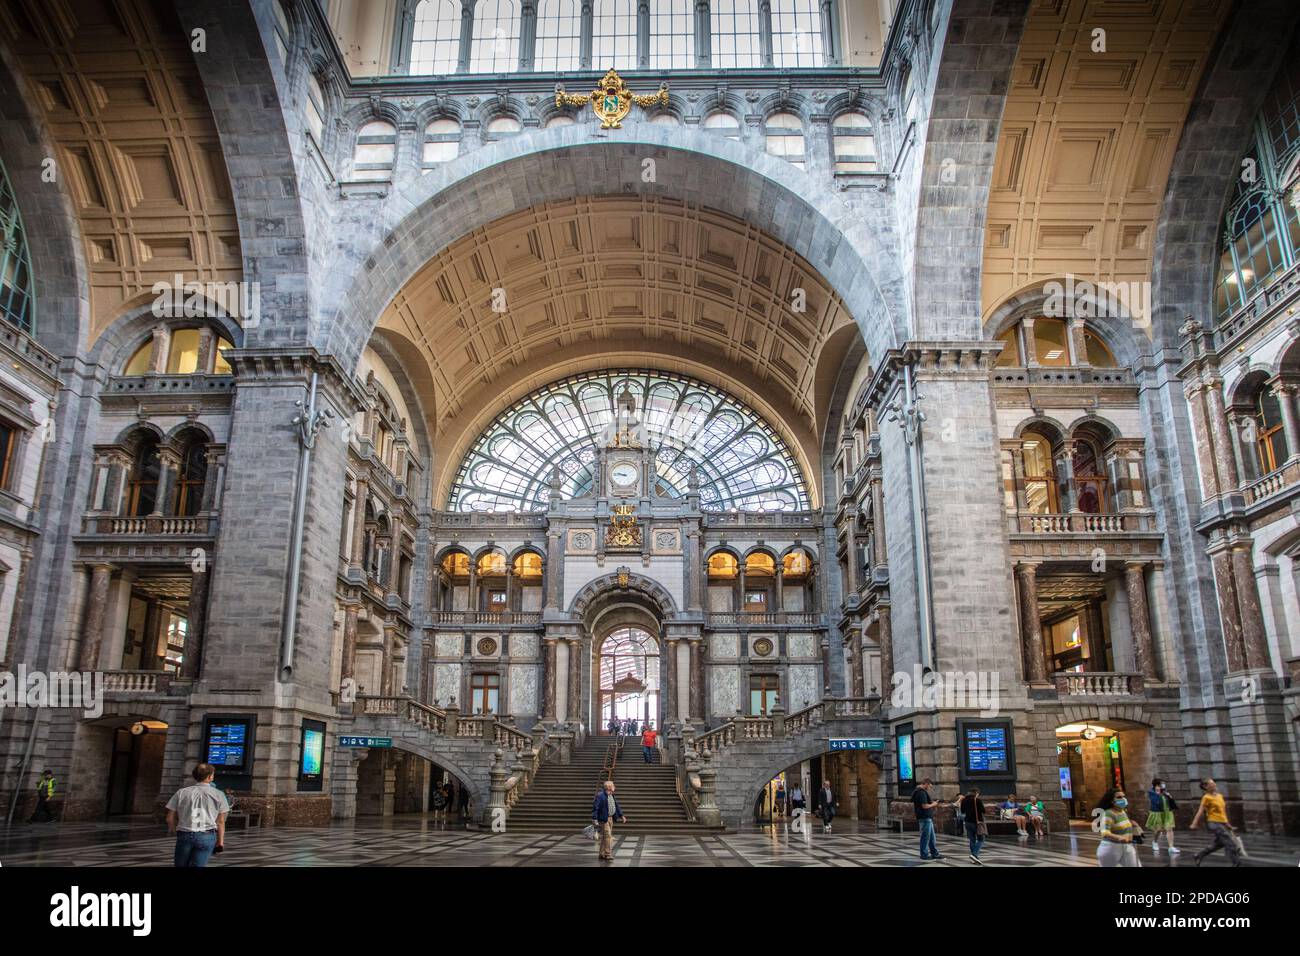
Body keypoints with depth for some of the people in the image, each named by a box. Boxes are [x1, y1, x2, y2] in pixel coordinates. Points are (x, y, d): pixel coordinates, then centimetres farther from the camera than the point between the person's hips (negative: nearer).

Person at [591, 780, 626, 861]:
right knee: (608, 836, -11)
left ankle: (602, 854, 19)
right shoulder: (600, 796, -15)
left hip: (610, 818, 9)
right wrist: (595, 820, -21)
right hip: (603, 819, -9)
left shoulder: (612, 796, 12)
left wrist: (621, 816, 17)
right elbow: (595, 808, -17)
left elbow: (617, 806, 22)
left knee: (605, 837, 12)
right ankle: (608, 854, -6)